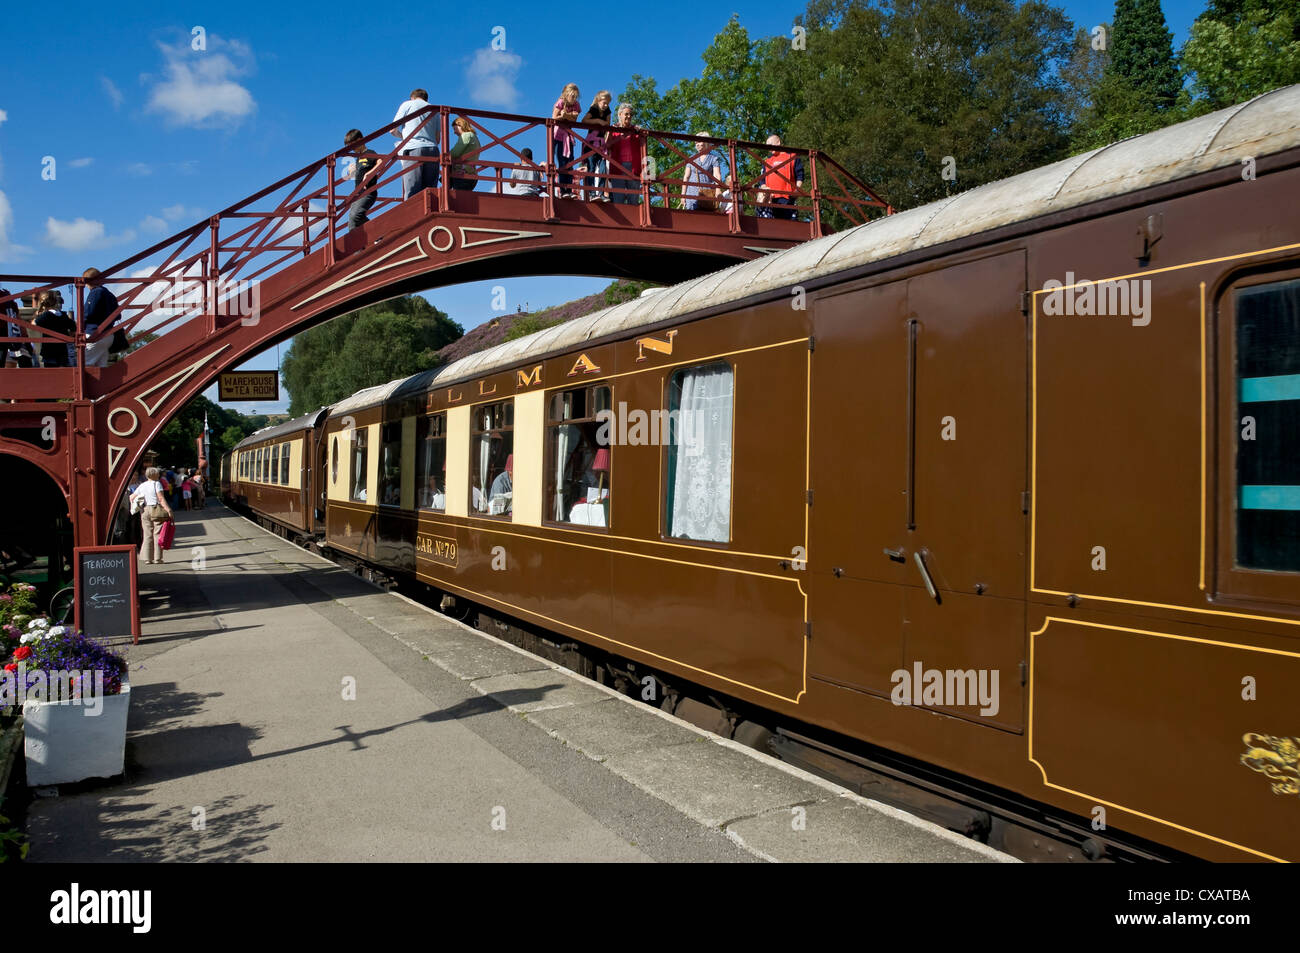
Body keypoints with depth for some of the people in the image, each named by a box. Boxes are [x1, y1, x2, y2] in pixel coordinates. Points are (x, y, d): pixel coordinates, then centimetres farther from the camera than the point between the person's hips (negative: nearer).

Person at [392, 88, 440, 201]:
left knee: (412, 193, -12)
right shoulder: (434, 109, 25)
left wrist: (403, 135, 32)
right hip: (432, 150, 4)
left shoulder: (407, 104, 14)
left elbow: (393, 130, 12)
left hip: (413, 149, -4)